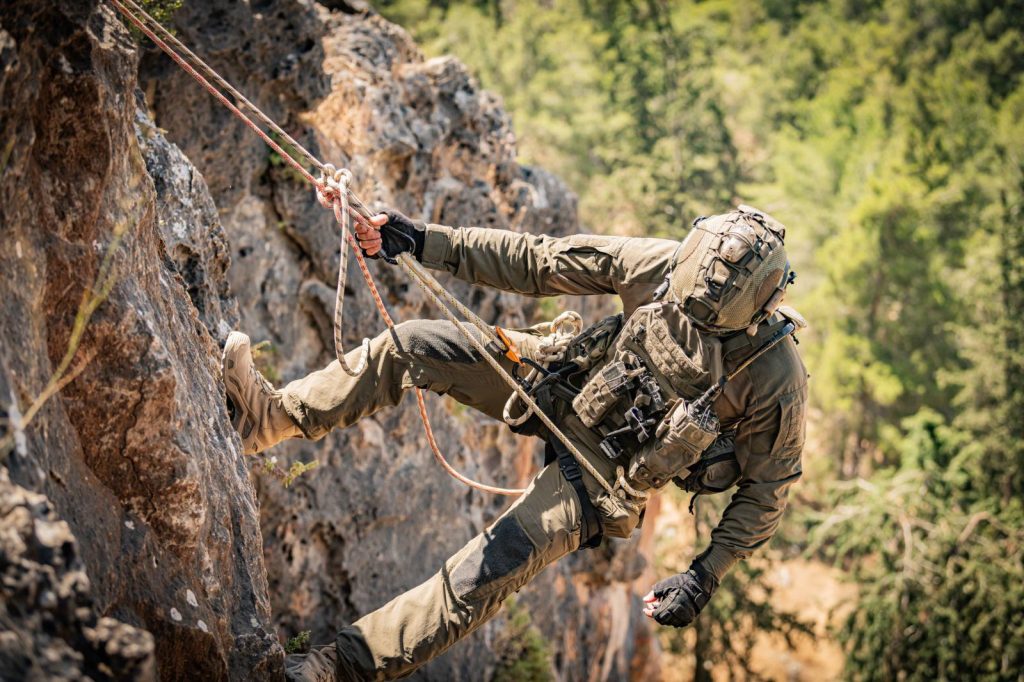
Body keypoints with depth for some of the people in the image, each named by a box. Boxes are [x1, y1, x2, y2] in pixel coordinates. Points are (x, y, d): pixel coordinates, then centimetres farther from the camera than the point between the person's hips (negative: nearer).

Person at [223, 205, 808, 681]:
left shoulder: (776, 376, -27)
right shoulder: (664, 264, -19)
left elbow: (768, 487, -13)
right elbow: (539, 262, -12)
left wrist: (707, 575, -18)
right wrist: (425, 242, -15)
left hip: (606, 473, -4)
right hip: (567, 383, 5)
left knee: (485, 574, -17)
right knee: (410, 346, -9)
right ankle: (273, 415, 2)